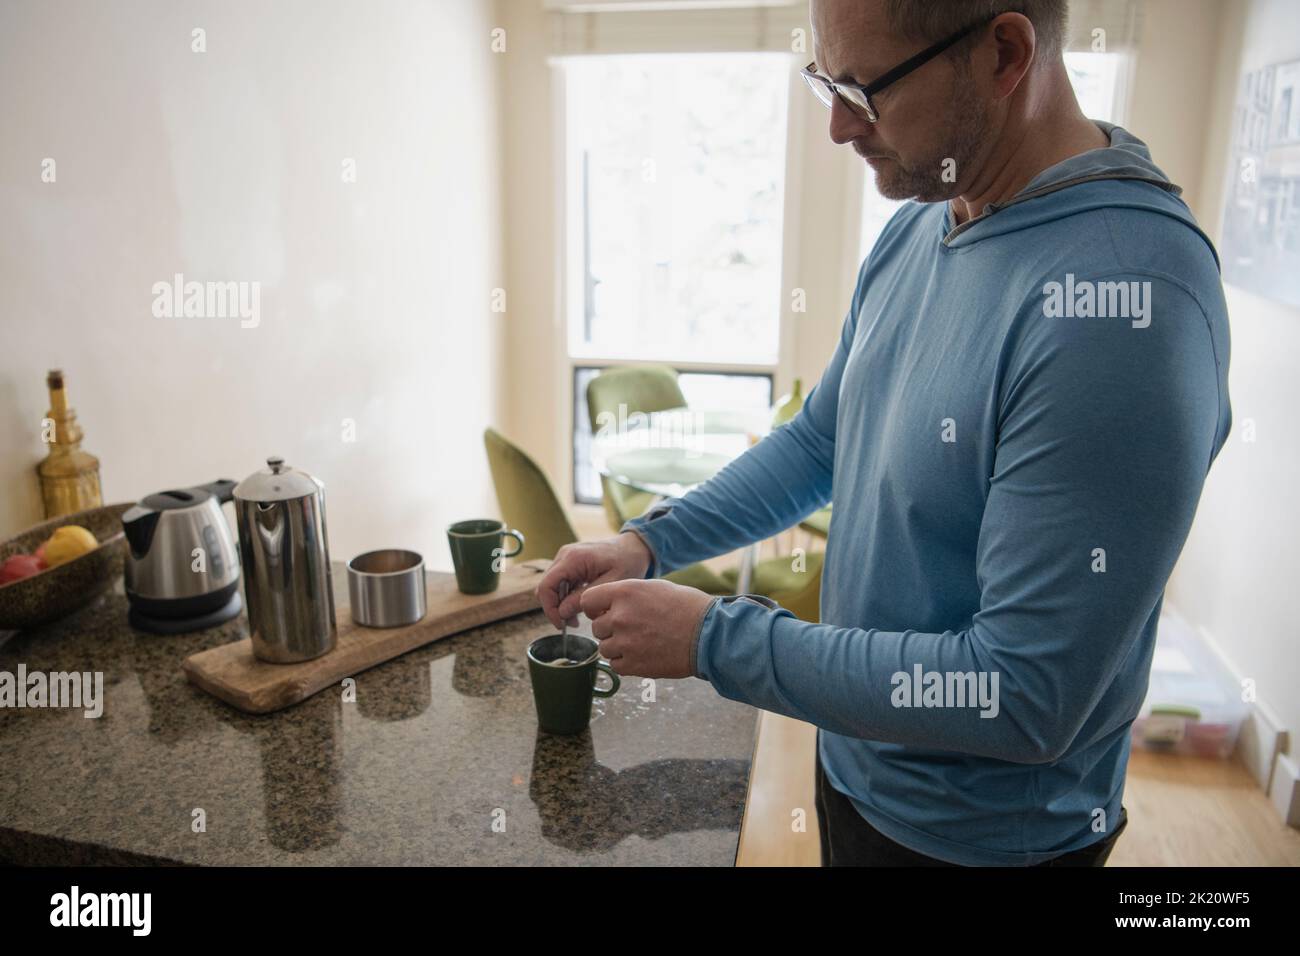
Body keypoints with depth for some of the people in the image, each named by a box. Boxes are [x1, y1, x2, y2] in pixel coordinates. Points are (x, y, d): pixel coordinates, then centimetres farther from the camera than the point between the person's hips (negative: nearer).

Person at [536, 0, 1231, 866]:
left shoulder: (1119, 304, -31)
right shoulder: (916, 229, -4)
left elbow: (1026, 697, -30)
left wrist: (714, 638, -25)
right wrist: (651, 543, -4)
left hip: (980, 833, -6)